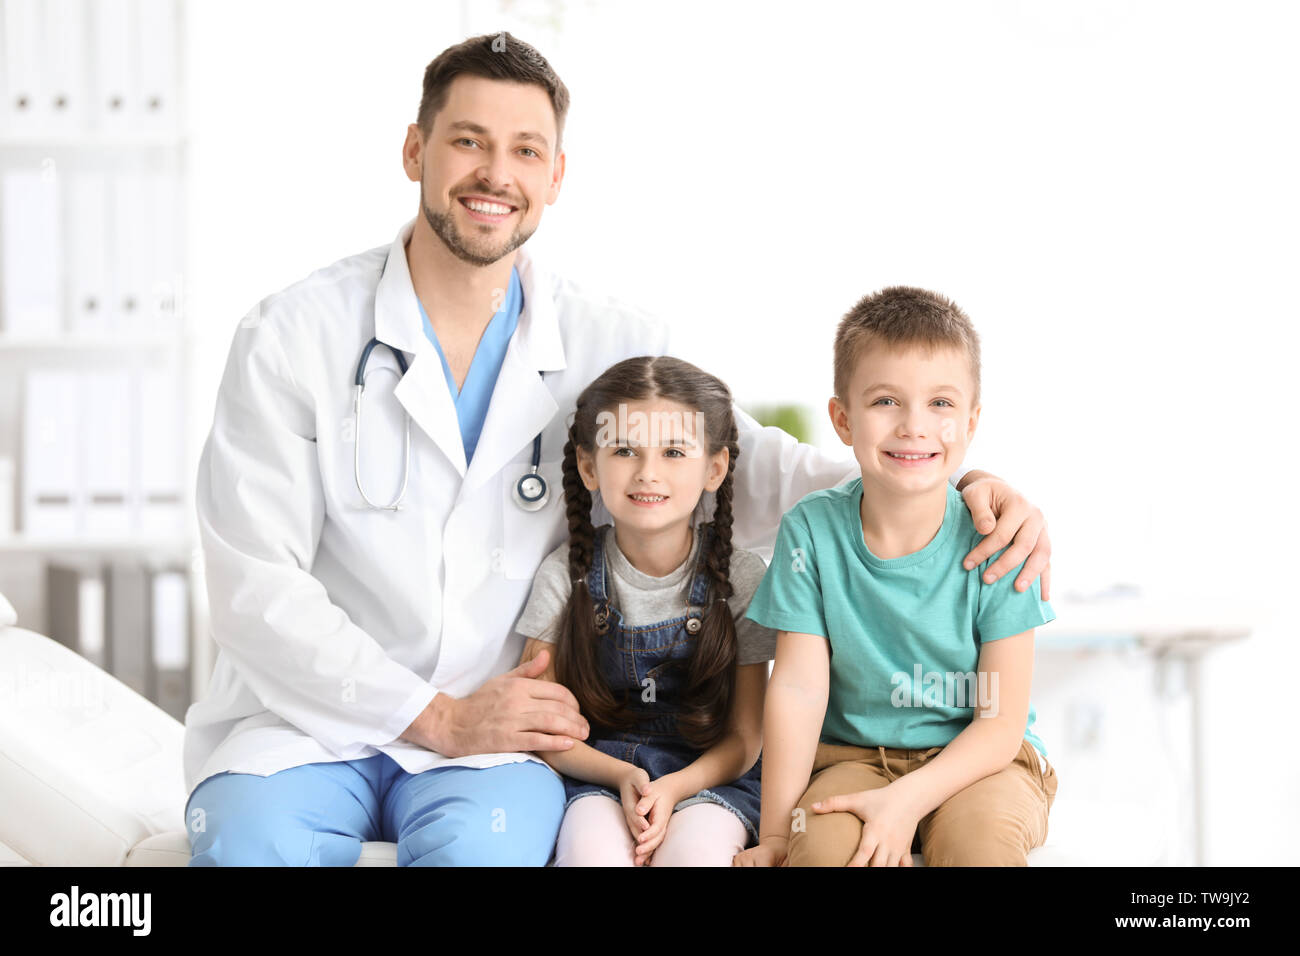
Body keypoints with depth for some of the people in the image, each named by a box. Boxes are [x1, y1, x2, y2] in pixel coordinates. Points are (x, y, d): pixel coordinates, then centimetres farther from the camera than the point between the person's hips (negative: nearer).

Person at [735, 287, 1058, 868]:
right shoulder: (812, 530, -8)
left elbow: (1002, 721, -11)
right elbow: (798, 689, -8)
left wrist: (906, 799, -24)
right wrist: (776, 832, -14)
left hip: (976, 759, 0)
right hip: (854, 757, 0)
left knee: (982, 835, -33)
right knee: (823, 843, -31)